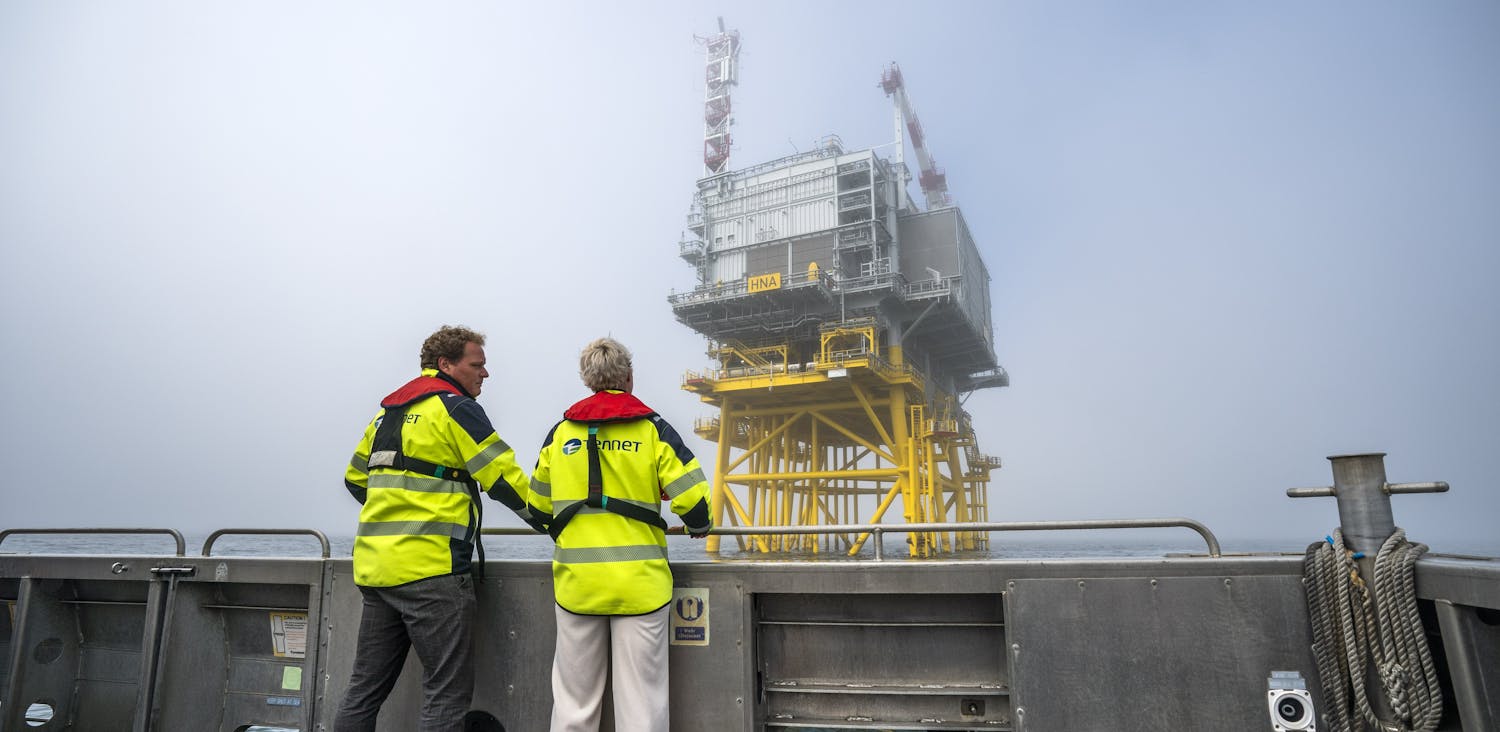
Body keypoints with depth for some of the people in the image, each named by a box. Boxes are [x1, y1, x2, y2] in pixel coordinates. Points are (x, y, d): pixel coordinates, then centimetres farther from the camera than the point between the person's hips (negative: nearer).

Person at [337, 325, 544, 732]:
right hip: (430, 568, -8)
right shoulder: (454, 407, -7)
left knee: (366, 686, 15)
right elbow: (504, 478, -10)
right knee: (449, 690, -1)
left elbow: (355, 478, 26)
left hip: (374, 567, 9)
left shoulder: (389, 409, 19)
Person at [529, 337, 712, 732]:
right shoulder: (652, 429, -1)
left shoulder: (560, 432, 7)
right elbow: (694, 499, -6)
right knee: (641, 699, 4)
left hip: (576, 580, 3)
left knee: (574, 699, 12)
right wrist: (699, 526, 15)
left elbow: (540, 507, 14)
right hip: (640, 581, -2)